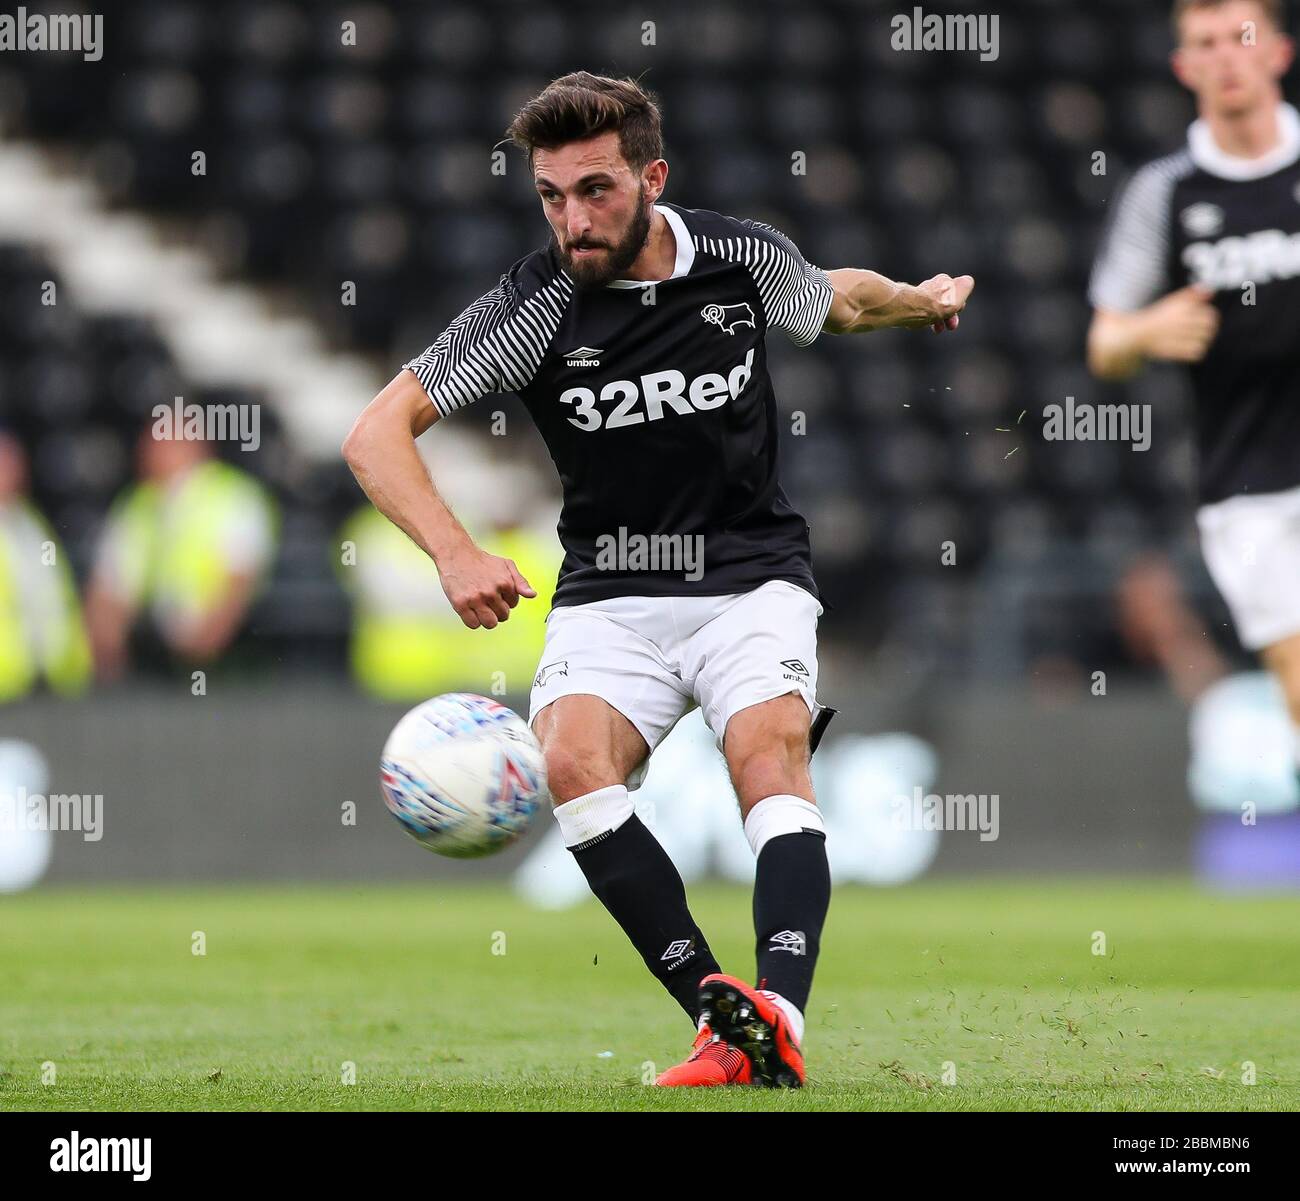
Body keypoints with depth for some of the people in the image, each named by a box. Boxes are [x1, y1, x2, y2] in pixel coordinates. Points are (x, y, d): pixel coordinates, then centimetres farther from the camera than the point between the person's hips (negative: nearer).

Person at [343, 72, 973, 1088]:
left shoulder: (745, 259, -3)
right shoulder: (532, 307, -10)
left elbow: (840, 300, 23)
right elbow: (377, 433, -12)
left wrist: (923, 303, 38)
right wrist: (456, 553, -27)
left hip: (753, 578, 0)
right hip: (611, 597, 0)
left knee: (769, 754, -28)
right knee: (572, 761, -28)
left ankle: (779, 1023, -44)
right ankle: (722, 1015, -32)